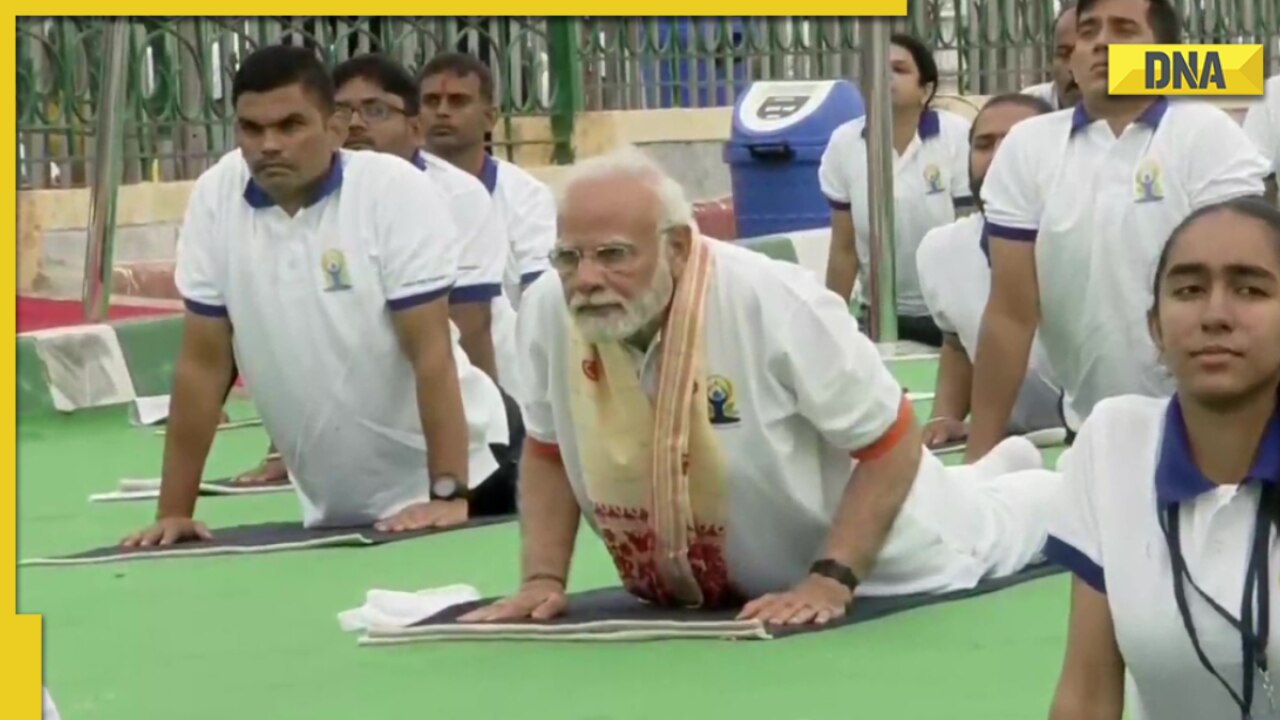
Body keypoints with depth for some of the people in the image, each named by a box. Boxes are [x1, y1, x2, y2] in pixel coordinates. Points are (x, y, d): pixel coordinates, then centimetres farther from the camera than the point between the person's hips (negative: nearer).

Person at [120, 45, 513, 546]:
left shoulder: (396, 191, -14)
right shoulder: (215, 198, -5)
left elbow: (431, 353, -18)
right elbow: (203, 361, -2)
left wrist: (448, 494, -25)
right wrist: (174, 511, -5)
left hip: (446, 485, -3)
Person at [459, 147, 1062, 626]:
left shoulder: (774, 304, -40)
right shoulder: (546, 309, -27)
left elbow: (892, 444, -31)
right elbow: (549, 451, -7)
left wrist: (830, 581, -37)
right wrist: (542, 579, -19)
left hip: (853, 542, -5)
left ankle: (1031, 488, 60)